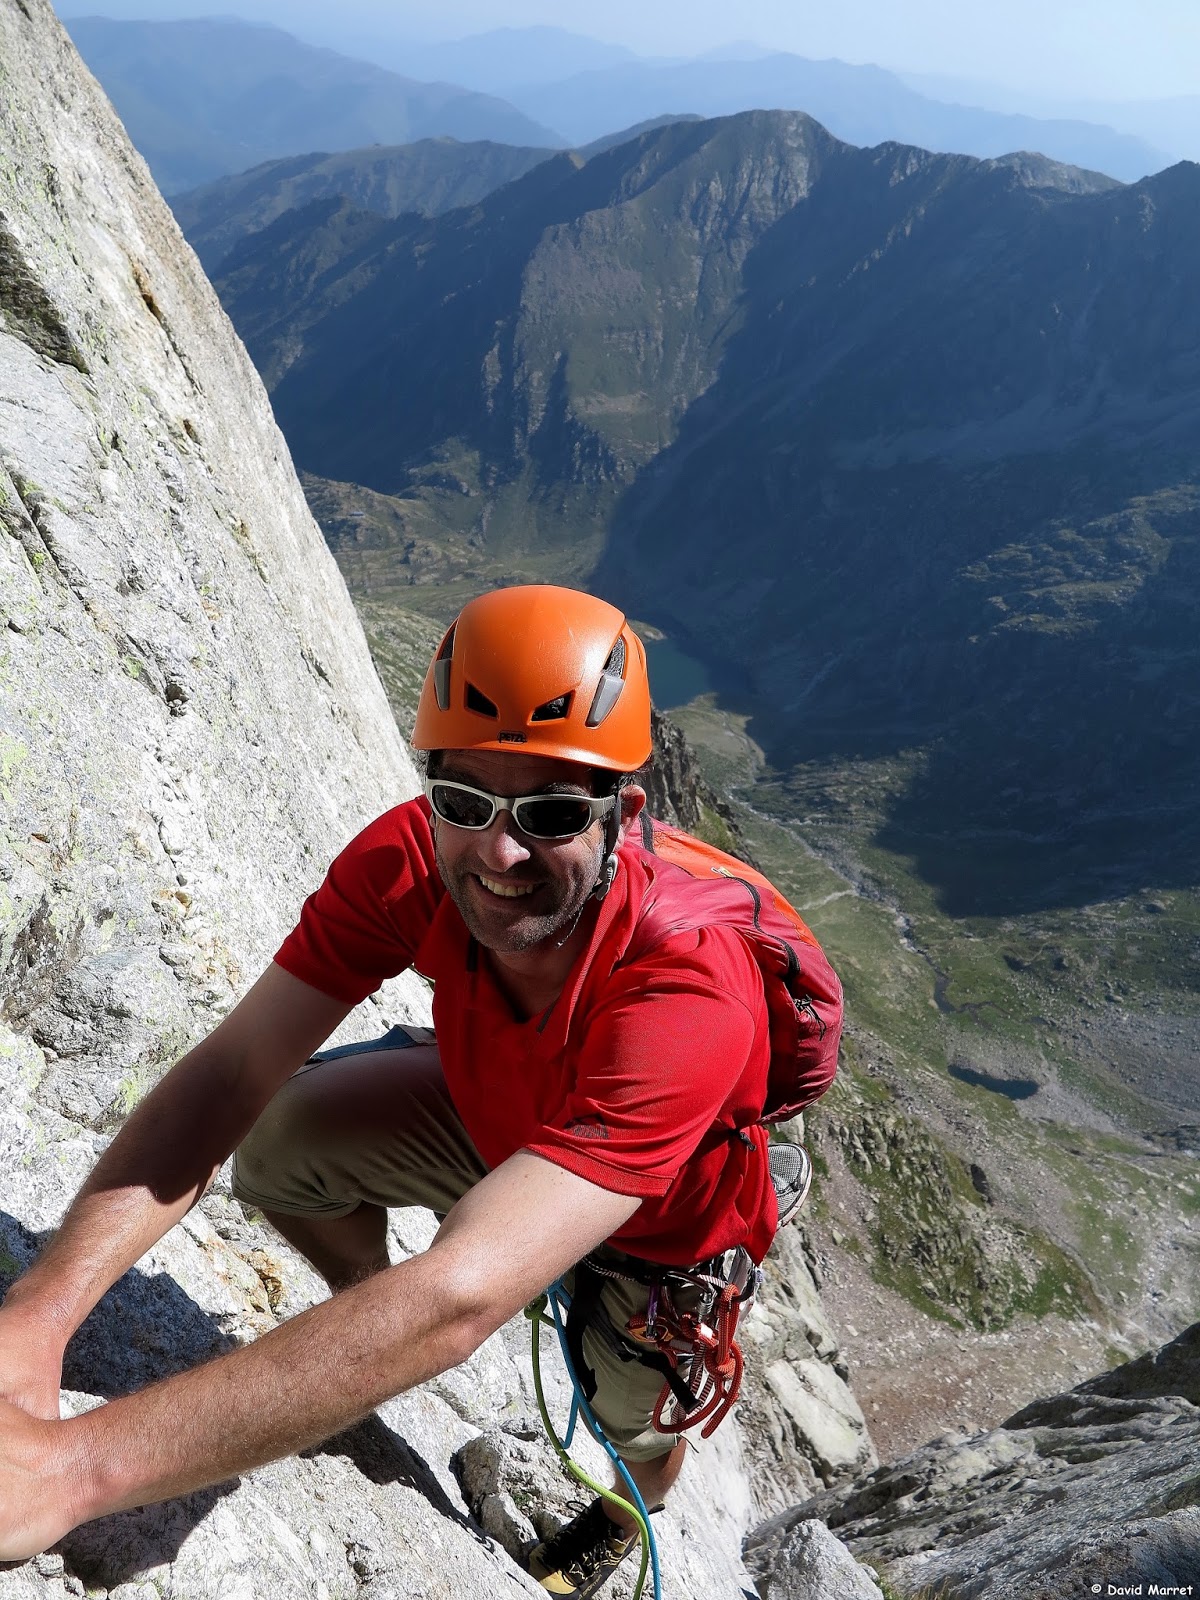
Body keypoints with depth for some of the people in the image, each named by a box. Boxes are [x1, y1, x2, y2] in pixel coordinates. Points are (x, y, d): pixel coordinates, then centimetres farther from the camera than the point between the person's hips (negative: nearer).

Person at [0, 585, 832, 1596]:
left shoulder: (686, 1000, -48)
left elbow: (459, 1303, -54)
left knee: (636, 1428, 20)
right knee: (278, 1144, -12)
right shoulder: (412, 860, -32)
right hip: (502, 1123, 3)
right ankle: (367, 1309, 23)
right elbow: (229, 1073, -32)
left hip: (668, 1218, -3)